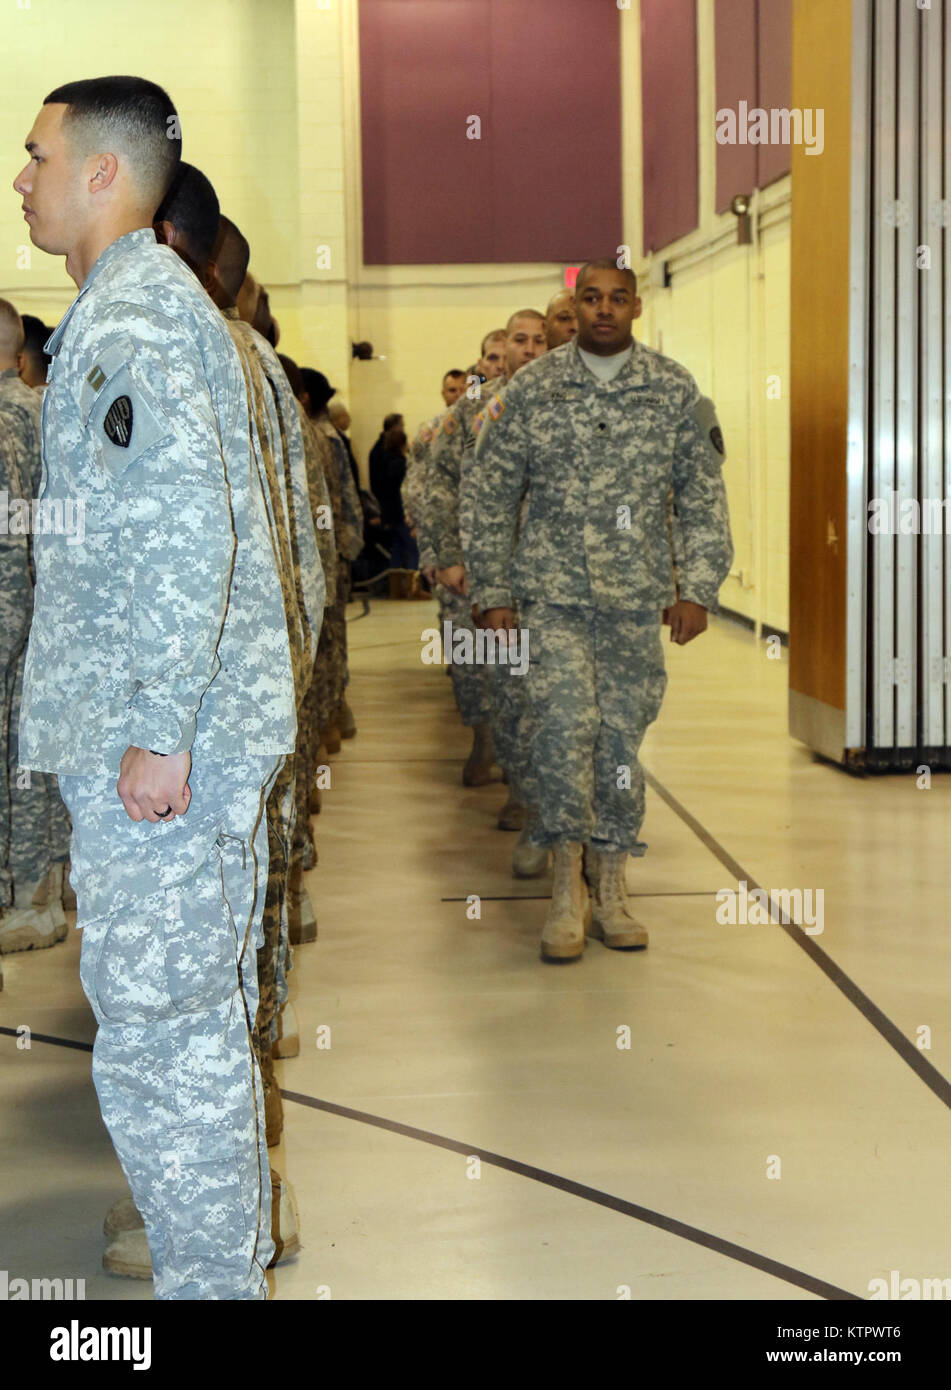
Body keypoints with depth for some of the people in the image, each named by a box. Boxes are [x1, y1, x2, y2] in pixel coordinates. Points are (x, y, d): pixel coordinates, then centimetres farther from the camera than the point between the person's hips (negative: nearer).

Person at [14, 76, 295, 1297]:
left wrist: (157, 727, -23)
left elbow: (184, 522, -22)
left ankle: (209, 1281, 6)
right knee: (203, 1019, 16)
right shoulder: (149, 302, 21)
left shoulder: (134, 307, -11)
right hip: (198, 735, 10)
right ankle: (230, 1268, 28)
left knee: (157, 1029, -4)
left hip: (152, 737, -10)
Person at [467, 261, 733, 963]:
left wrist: (697, 588, -2)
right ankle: (568, 883, -3)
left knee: (622, 737, 5)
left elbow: (705, 497, 6)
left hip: (637, 596, 1)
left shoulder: (676, 390, 4)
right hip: (555, 591, -1)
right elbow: (493, 496, 7)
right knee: (565, 723, -17)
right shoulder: (532, 388, 2)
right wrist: (494, 590, 3)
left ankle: (609, 890, 18)